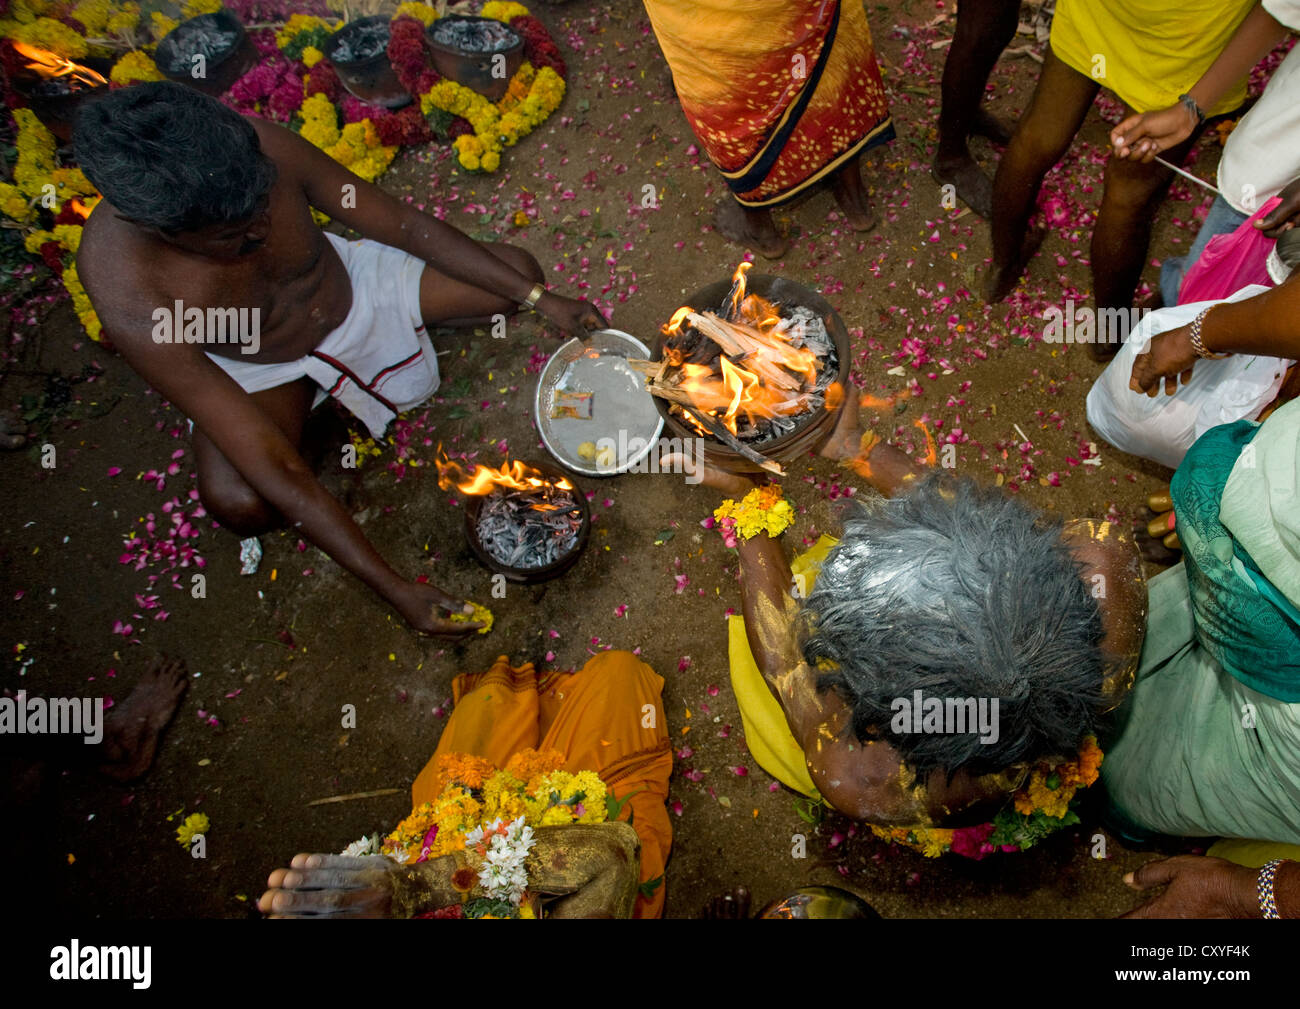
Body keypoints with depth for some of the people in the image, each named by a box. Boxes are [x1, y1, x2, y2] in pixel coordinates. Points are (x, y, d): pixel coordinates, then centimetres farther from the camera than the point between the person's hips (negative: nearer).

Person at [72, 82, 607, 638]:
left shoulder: (267, 150, -32)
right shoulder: (132, 304, -39)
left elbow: (405, 225, -17)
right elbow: (273, 467, -38)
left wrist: (540, 298, -15)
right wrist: (394, 588, -37)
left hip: (348, 282, 3)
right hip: (256, 367, -3)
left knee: (515, 273, -6)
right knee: (240, 504, -31)